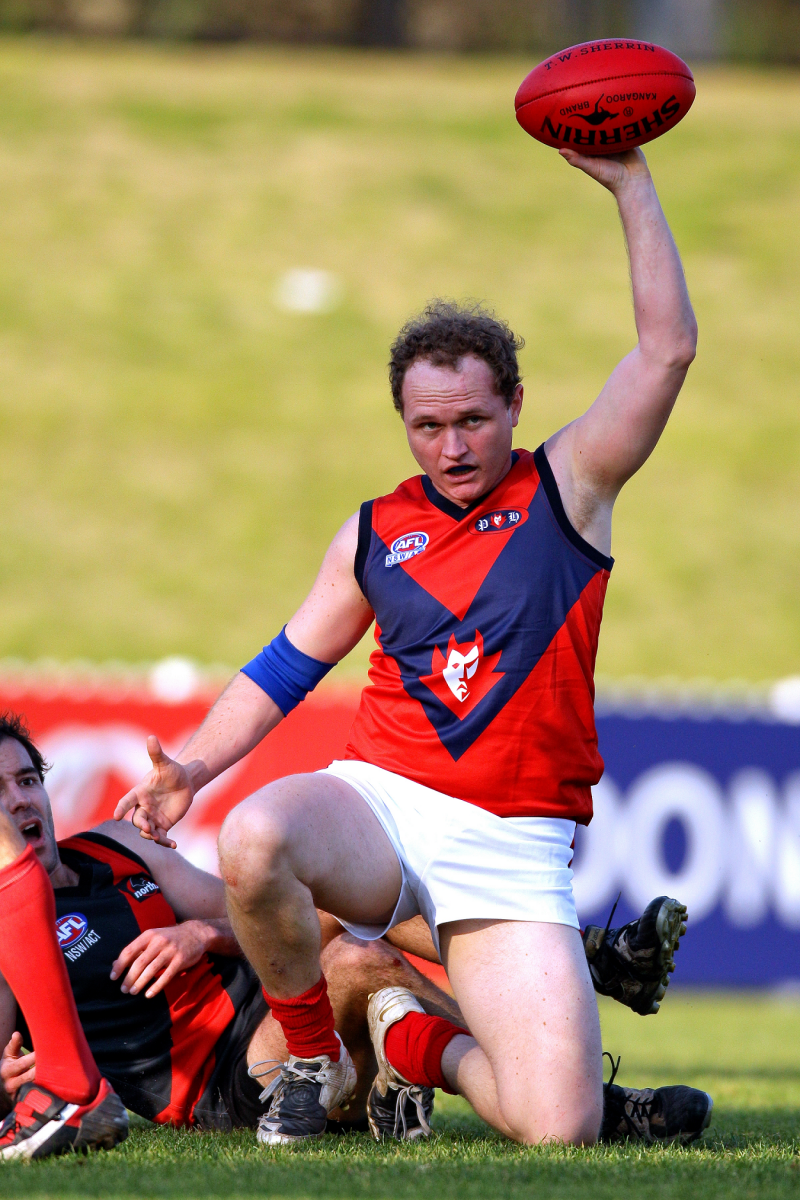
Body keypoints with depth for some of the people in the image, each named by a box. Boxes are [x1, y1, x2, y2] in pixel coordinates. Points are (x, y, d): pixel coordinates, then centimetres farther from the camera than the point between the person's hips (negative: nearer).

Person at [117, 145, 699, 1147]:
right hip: (382, 805, 1)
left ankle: (416, 1042, 18)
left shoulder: (566, 491, 6)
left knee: (559, 1131, -16)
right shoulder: (375, 534, 14)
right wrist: (193, 766, 6)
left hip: (515, 847, -1)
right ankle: (311, 1055, -9)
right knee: (254, 837, -37)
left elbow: (667, 350, -3)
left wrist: (630, 185, -7)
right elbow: (289, 666, 20)